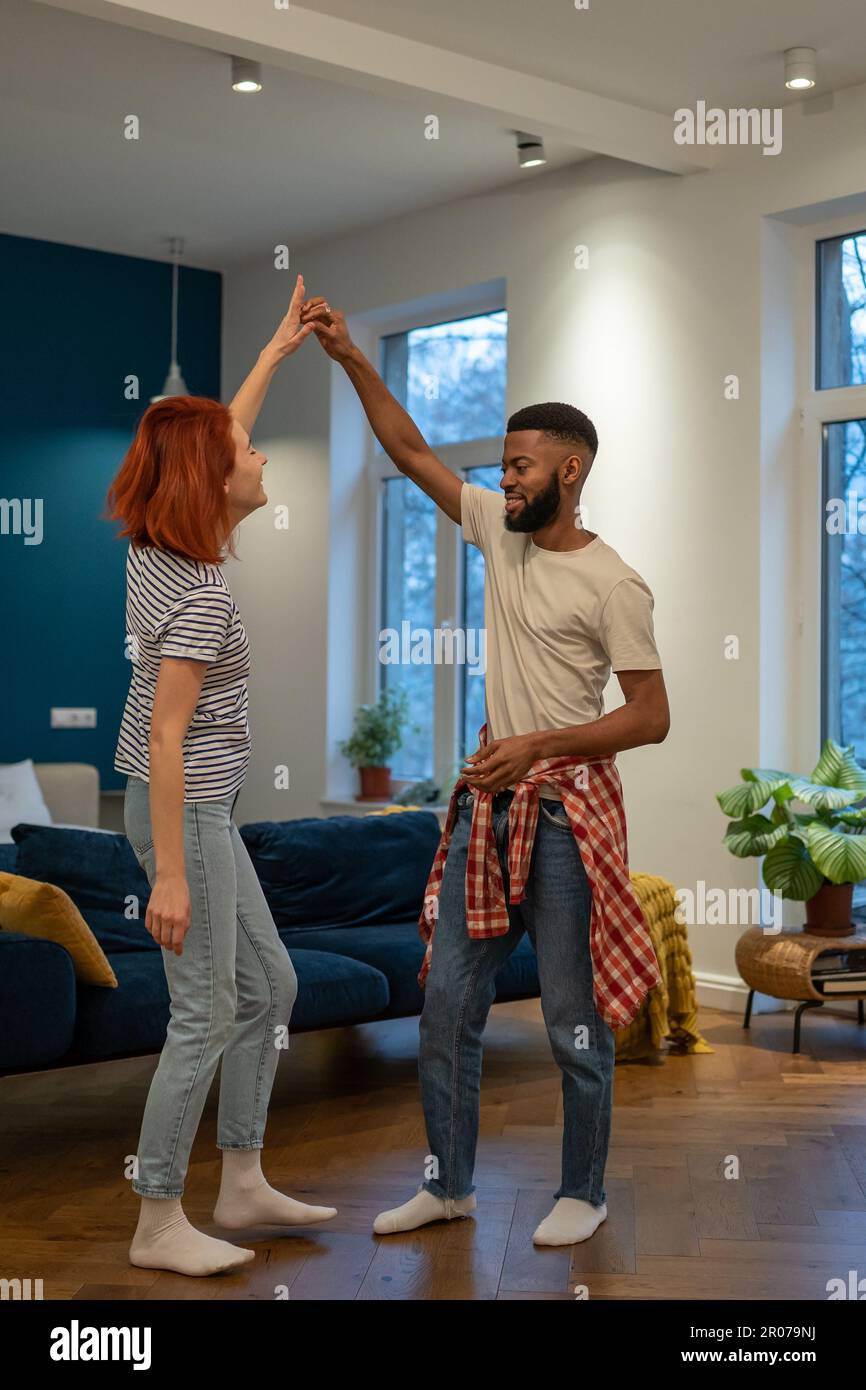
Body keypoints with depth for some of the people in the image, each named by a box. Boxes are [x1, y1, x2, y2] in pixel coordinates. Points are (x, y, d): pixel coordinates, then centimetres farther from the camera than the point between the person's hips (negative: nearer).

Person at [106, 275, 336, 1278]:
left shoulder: (153, 549, 4)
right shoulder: (203, 595, -21)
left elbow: (219, 435, 19)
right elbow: (167, 735, -23)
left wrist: (281, 347, 26)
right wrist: (170, 874, -23)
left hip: (198, 808, 10)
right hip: (184, 814, -10)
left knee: (269, 988, 16)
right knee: (206, 1017, -1)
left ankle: (242, 1186, 26)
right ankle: (158, 1226, 13)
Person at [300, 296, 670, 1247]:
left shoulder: (611, 584, -11)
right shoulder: (497, 531, 6)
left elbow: (652, 717, -13)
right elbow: (410, 451, 9)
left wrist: (540, 743, -21)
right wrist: (349, 359, 2)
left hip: (565, 810, -6)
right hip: (485, 805, 7)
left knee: (574, 1020, 4)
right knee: (446, 1005, 10)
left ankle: (583, 1194, 22)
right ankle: (448, 1185, 24)